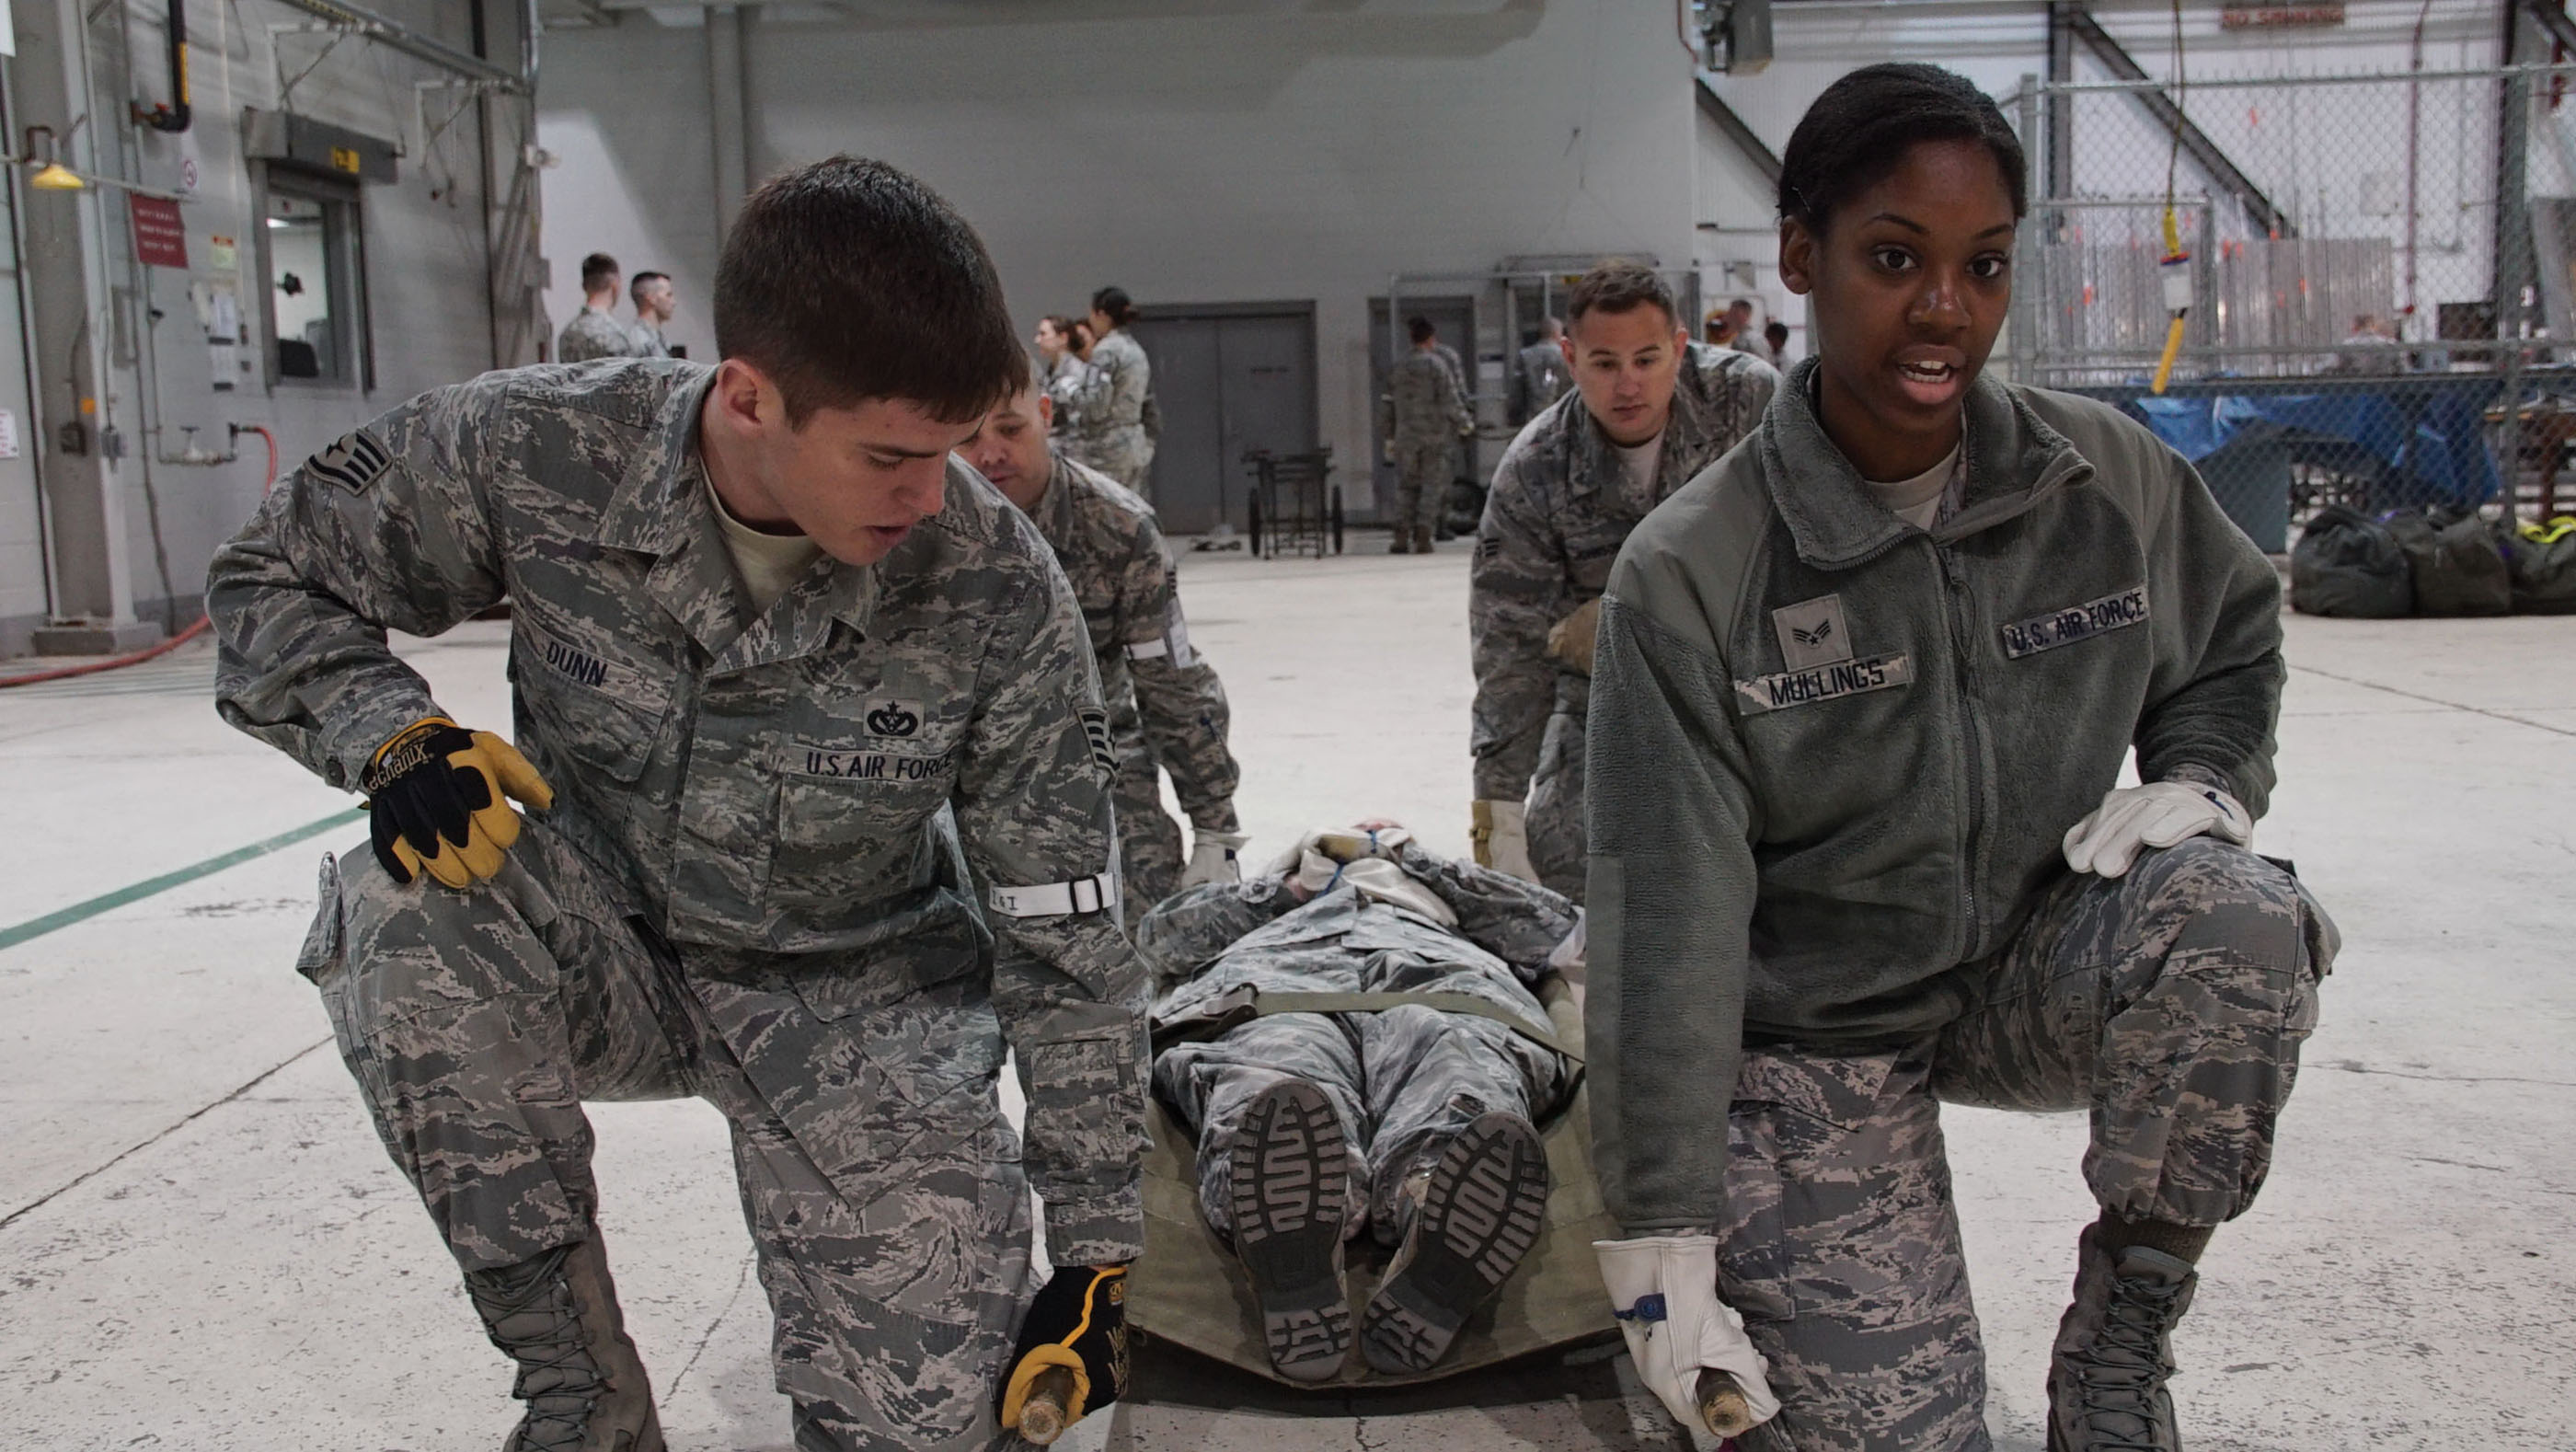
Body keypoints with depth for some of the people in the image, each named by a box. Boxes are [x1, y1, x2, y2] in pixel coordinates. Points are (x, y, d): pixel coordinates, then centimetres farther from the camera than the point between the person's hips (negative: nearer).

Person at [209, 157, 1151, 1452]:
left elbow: (1067, 942, -15)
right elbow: (269, 583, -4)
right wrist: (395, 736, -26)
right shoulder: (537, 452, -21)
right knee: (406, 904, -33)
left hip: (855, 995, -1)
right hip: (604, 950, 2)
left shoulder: (1001, 599, -23)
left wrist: (1091, 1257, -12)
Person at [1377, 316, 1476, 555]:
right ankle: (1421, 536, -2)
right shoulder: (1436, 365, -7)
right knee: (1432, 484, 4)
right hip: (1434, 436, -4)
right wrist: (1466, 423, 6)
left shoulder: (1399, 366, 8)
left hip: (1406, 437, 4)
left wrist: (1388, 437, 19)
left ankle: (1402, 537, 2)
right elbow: (1450, 401, -10)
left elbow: (1387, 405, 11)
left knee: (1406, 486, 10)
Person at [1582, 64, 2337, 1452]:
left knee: (2238, 920, -28)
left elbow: (2235, 637, 15)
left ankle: (2120, 1333, -6)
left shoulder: (2109, 475, -8)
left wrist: (2201, 781, -7)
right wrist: (1662, 1247, -19)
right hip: (1816, 1036, -3)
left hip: (2036, 972, 4)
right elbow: (1664, 924, -19)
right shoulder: (1689, 574, -18)